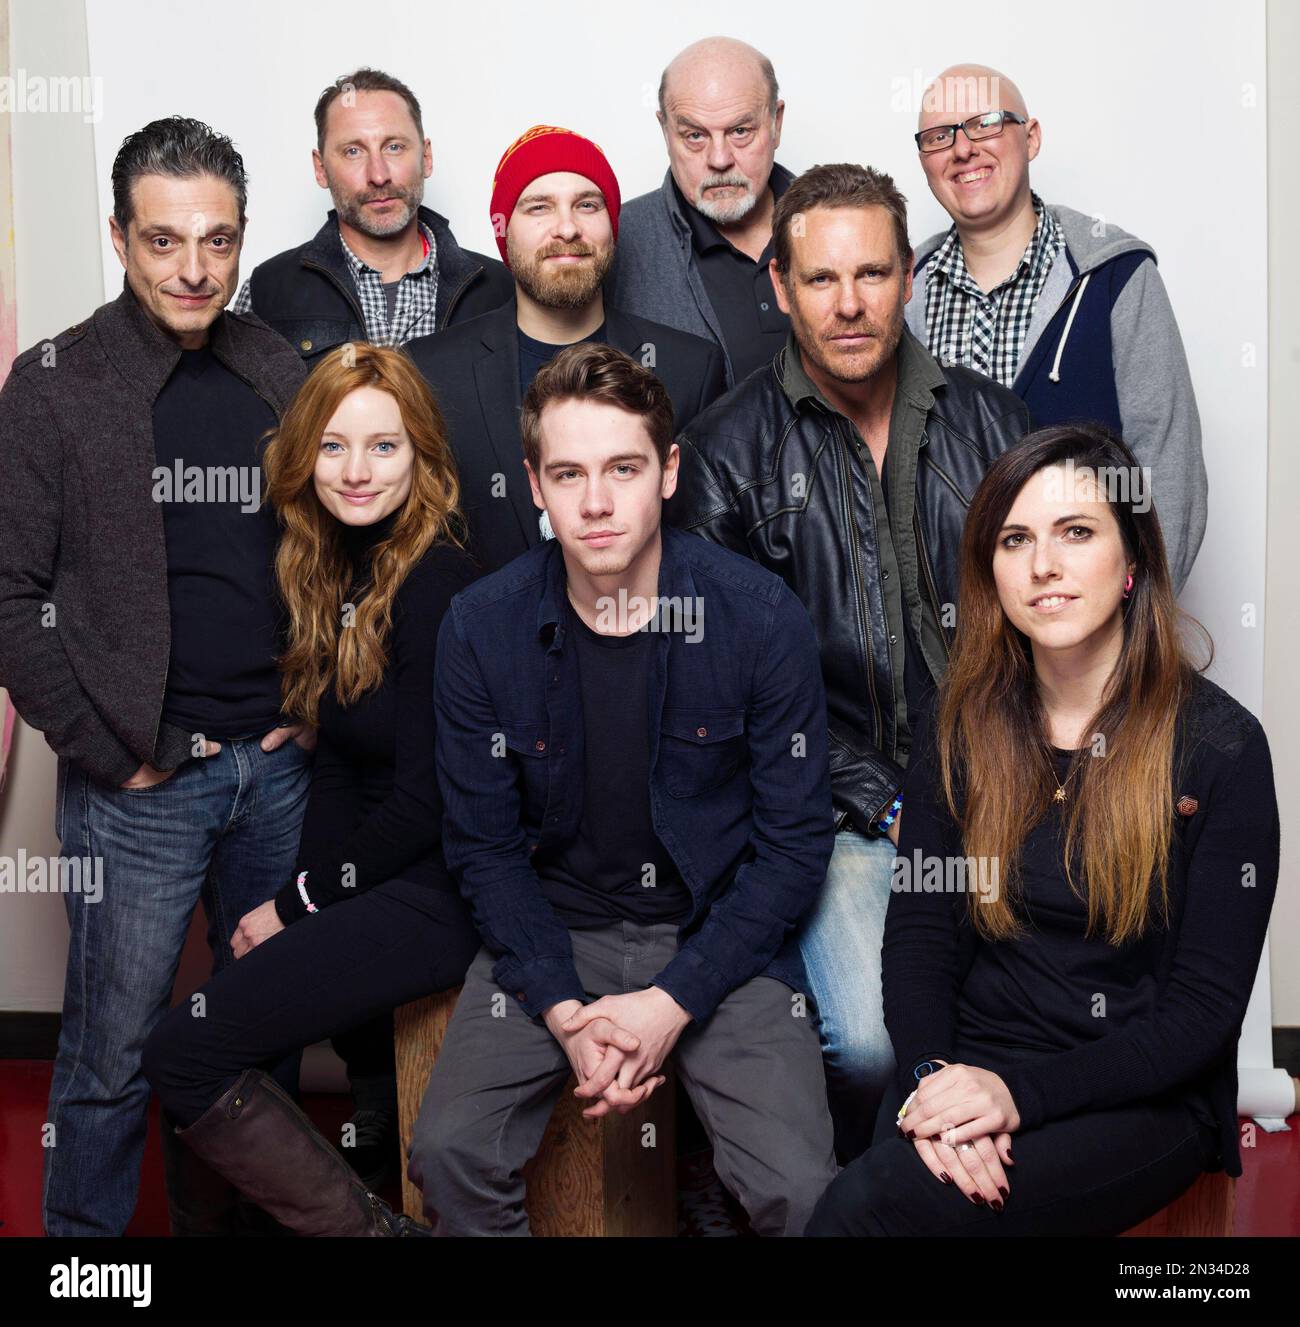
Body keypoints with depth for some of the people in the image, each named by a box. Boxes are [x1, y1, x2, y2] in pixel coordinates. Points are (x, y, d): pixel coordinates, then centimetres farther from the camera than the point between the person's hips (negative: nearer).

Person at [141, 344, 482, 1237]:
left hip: (440, 894, -9)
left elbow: (425, 802, -16)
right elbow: (341, 762, 11)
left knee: (183, 1054, -13)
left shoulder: (434, 585, -17)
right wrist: (296, 901, 0)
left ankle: (371, 1223, 0)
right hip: (381, 876, 9)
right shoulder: (342, 571, 11)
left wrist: (300, 904, -6)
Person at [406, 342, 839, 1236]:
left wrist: (675, 1001, -15)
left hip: (720, 936, -1)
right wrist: (562, 1009, -13)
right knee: (449, 1155, -16)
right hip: (551, 936, 2)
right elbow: (484, 843, -1)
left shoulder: (761, 617, -12)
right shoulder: (483, 627, -7)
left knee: (801, 1189, -19)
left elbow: (795, 841, -7)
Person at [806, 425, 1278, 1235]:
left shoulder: (1220, 745, -7)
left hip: (1140, 1101, -3)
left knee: (866, 1206, -28)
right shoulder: (960, 722, 5)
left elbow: (1207, 1005, -8)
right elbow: (917, 930, 3)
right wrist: (933, 1072, -17)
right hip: (967, 1066, 4)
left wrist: (1022, 1092, -19)